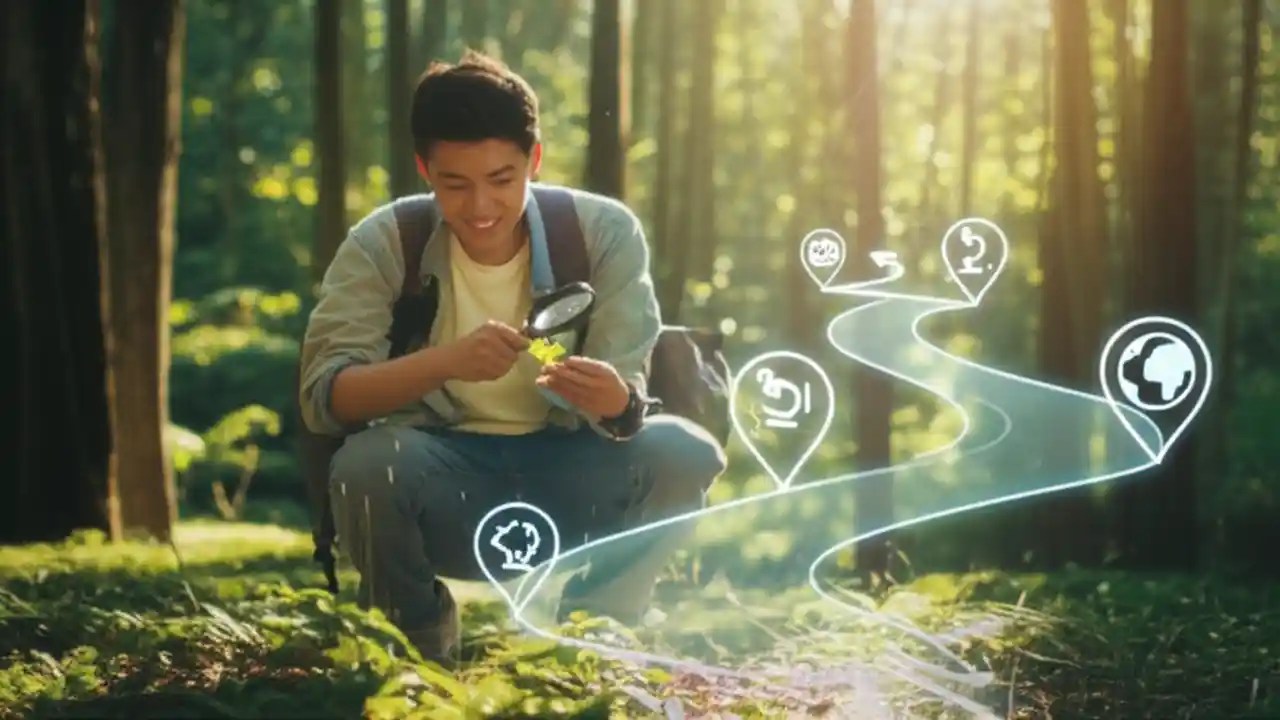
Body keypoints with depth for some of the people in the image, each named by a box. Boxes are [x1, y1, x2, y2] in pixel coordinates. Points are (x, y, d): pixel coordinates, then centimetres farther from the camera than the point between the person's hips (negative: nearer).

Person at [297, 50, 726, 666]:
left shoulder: (605, 232, -9)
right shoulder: (382, 244, -10)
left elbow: (625, 399, -15)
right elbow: (322, 396, -21)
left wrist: (616, 402, -42)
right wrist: (446, 361, -38)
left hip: (569, 476, 1)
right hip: (446, 477, -1)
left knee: (684, 453, -27)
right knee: (365, 463, -33)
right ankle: (420, 648, -2)